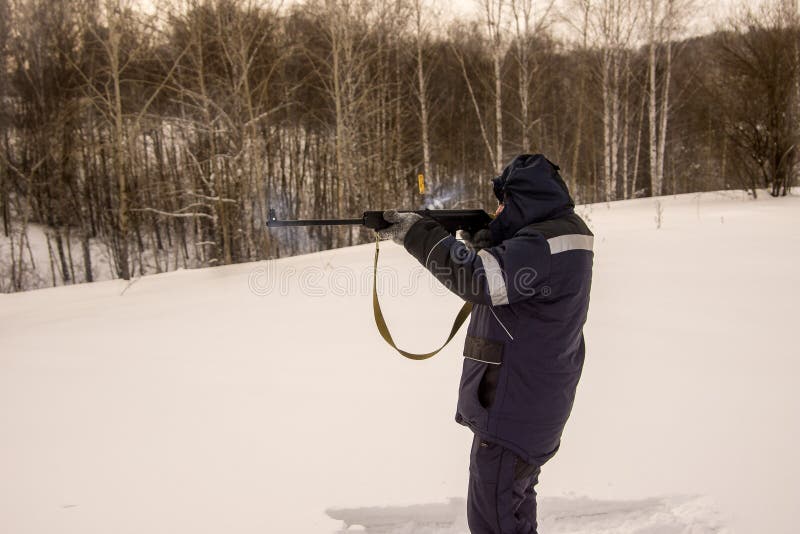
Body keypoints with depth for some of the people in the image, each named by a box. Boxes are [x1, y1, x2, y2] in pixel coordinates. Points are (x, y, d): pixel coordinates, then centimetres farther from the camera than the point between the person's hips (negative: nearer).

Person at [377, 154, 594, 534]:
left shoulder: (546, 243, -22)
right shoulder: (558, 232, 11)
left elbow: (479, 279, -32)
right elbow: (501, 272, 17)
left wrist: (419, 233, -23)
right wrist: (482, 238, 0)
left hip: (513, 410, -11)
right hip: (526, 403, 11)